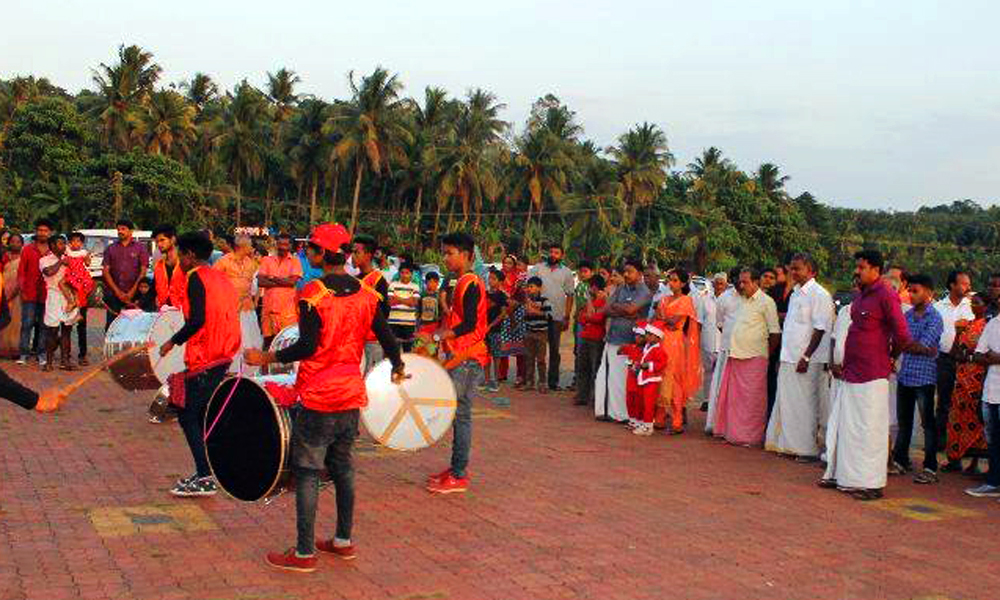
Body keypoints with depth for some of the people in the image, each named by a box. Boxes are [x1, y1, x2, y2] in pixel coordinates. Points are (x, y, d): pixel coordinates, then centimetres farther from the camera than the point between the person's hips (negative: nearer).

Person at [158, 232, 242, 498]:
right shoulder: (221, 278, 15)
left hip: (203, 359, -9)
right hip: (223, 357, 9)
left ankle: (205, 478, -7)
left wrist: (173, 341, -11)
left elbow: (197, 320, -22)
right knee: (202, 416, 16)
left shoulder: (197, 278, -11)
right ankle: (205, 473, 19)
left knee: (187, 416, -3)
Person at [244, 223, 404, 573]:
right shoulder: (365, 294, 3)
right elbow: (387, 339, 6)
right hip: (352, 395, 6)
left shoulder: (313, 294, -15)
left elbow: (307, 347, -19)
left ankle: (305, 553, 3)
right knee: (342, 466, 18)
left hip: (319, 398, -6)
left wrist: (265, 358, -9)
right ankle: (344, 541, 26)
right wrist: (398, 369, 24)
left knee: (306, 471, 1)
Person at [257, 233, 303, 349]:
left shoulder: (294, 261, 7)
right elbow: (260, 282, 0)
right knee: (268, 339, 5)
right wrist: (282, 282, -5)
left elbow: (292, 281, -9)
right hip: (269, 307, 3)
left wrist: (272, 278, -3)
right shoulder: (267, 260, 12)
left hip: (287, 309, -3)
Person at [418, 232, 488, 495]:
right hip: (460, 357, 10)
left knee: (460, 414, -8)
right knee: (458, 413, 12)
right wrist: (438, 333, 14)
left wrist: (436, 336, -21)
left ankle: (459, 477, -5)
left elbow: (469, 325, -21)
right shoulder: (462, 283, 18)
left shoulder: (470, 284, -13)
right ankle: (458, 467, 18)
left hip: (467, 359, -10)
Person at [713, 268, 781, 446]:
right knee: (731, 396, 7)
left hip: (754, 358, -7)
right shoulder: (741, 300, 14)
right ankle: (731, 431, 16)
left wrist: (767, 353, -3)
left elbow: (775, 332, -6)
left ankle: (751, 436, 4)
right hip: (736, 355, 7)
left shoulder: (766, 302, -6)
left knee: (752, 399, -2)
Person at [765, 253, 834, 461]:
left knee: (805, 405, -3)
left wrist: (806, 357, -19)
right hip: (789, 358, 8)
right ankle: (790, 445, 18)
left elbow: (820, 330, -15)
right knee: (787, 403, 10)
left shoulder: (819, 295, -11)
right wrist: (782, 358, 17)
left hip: (807, 361, -8)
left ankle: (809, 449, 5)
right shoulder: (795, 294, 17)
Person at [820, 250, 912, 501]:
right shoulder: (859, 296, 14)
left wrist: (888, 356, 2)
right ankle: (840, 474, 25)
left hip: (871, 376, -9)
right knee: (843, 425, 14)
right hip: (850, 373, 9)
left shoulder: (886, 296, -13)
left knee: (869, 429, -2)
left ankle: (871, 483, 6)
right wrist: (845, 364, 15)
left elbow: (902, 337, -15)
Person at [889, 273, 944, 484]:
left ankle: (931, 469, 5)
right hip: (905, 375, 7)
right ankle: (900, 461, 25)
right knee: (903, 421, 14)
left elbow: (922, 346, -16)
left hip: (924, 377, -6)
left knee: (928, 424, 0)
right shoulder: (908, 314, 11)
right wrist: (919, 347, -7)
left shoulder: (935, 318, -9)